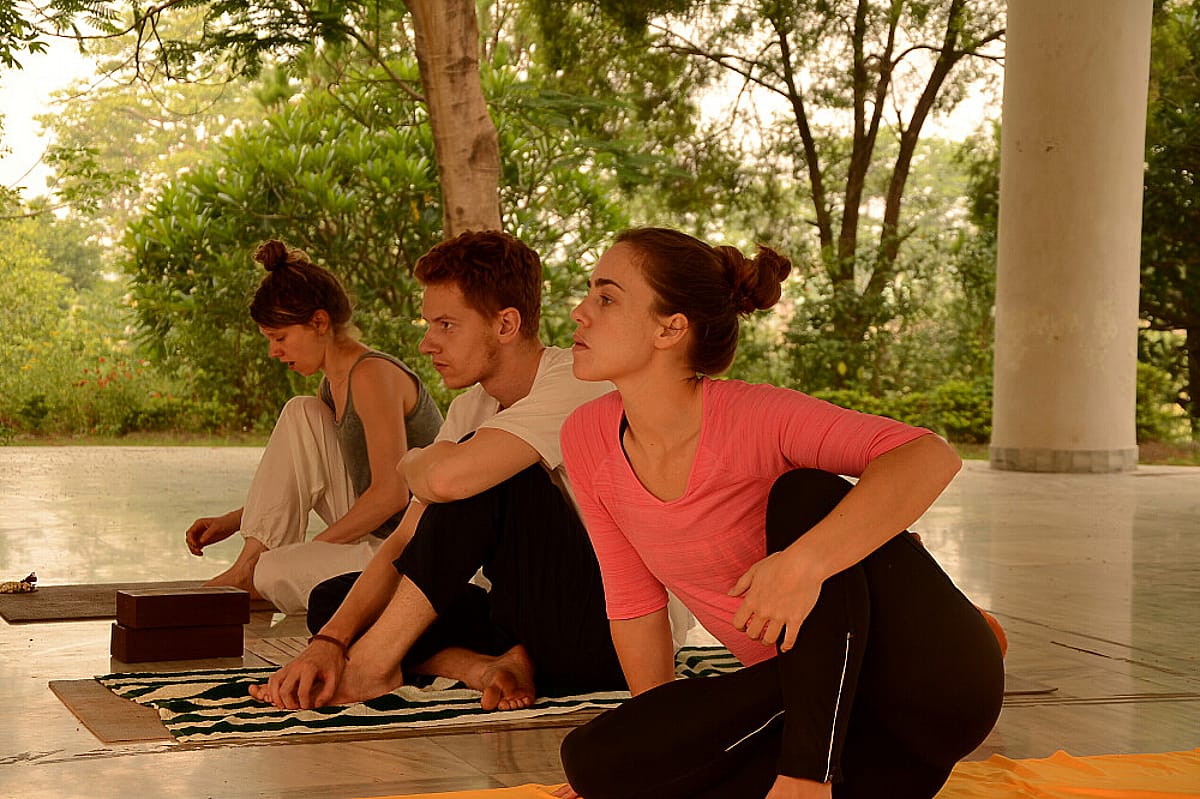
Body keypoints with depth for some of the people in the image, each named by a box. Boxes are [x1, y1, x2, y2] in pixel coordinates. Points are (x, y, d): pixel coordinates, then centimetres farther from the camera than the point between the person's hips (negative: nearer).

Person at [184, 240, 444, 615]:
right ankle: (249, 565, -3)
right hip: (372, 532, 9)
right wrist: (230, 522, 10)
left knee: (274, 573, -28)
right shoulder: (333, 383, 11)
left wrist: (309, 550, -17)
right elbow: (296, 484, 21)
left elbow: (390, 493, -24)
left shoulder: (373, 375, -18)